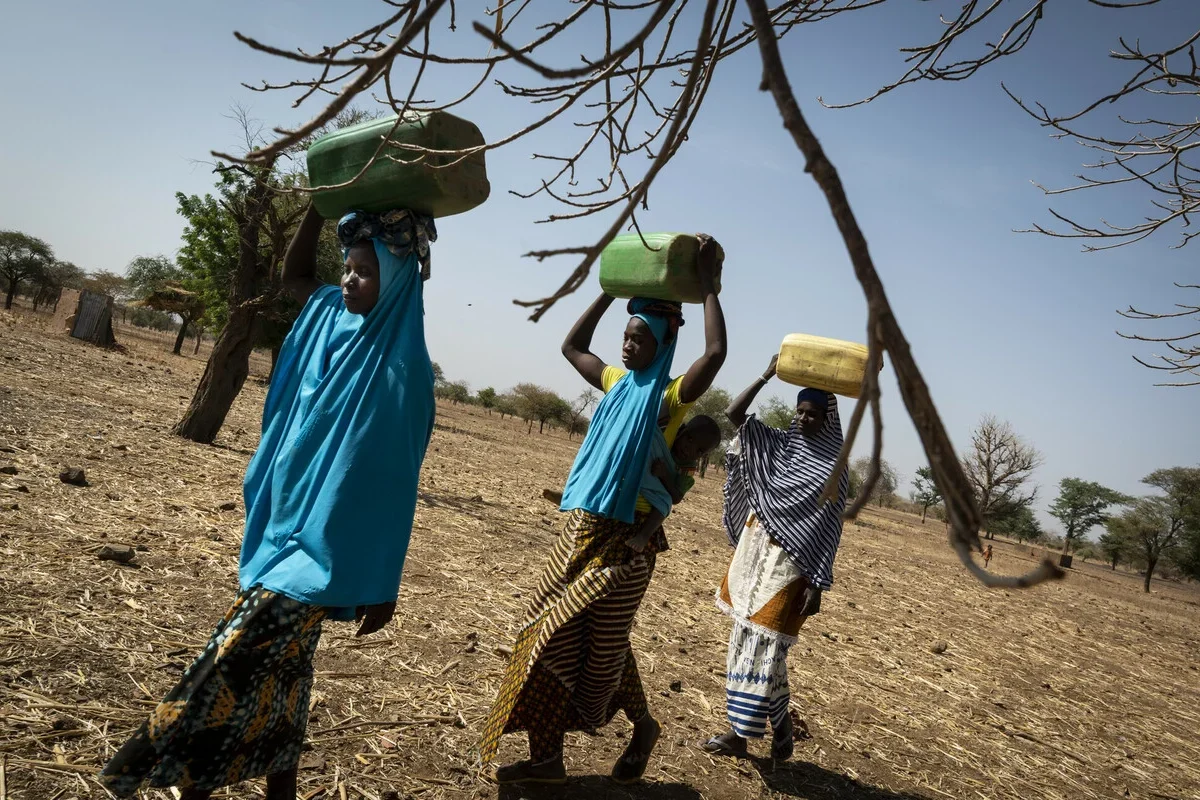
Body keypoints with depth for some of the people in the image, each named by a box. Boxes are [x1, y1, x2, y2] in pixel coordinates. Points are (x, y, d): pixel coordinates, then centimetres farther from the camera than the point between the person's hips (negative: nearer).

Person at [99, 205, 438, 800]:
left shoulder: (398, 366, -17)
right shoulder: (332, 316, 4)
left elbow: (394, 479, -17)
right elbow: (293, 275, 24)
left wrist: (383, 586, -15)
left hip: (323, 544, -8)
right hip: (284, 525, 8)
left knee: (230, 668, -5)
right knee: (277, 666, 17)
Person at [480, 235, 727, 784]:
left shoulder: (669, 396, -8)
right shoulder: (618, 384, 12)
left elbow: (716, 352, -25)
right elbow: (572, 346, 26)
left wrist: (707, 282, -17)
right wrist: (611, 289, 20)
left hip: (625, 539, -7)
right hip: (579, 530, 7)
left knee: (602, 646, 2)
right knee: (549, 639, 8)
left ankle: (643, 726, 30)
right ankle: (546, 755, 19)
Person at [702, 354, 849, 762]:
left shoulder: (834, 467, -6)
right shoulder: (777, 444, 7)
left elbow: (828, 532, -9)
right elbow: (735, 414, 2)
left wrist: (818, 585, -13)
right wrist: (767, 376, -4)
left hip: (791, 564, -6)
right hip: (754, 554, 6)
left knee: (763, 646, -2)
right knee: (746, 639, 11)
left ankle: (740, 733, 9)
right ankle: (780, 727, 24)